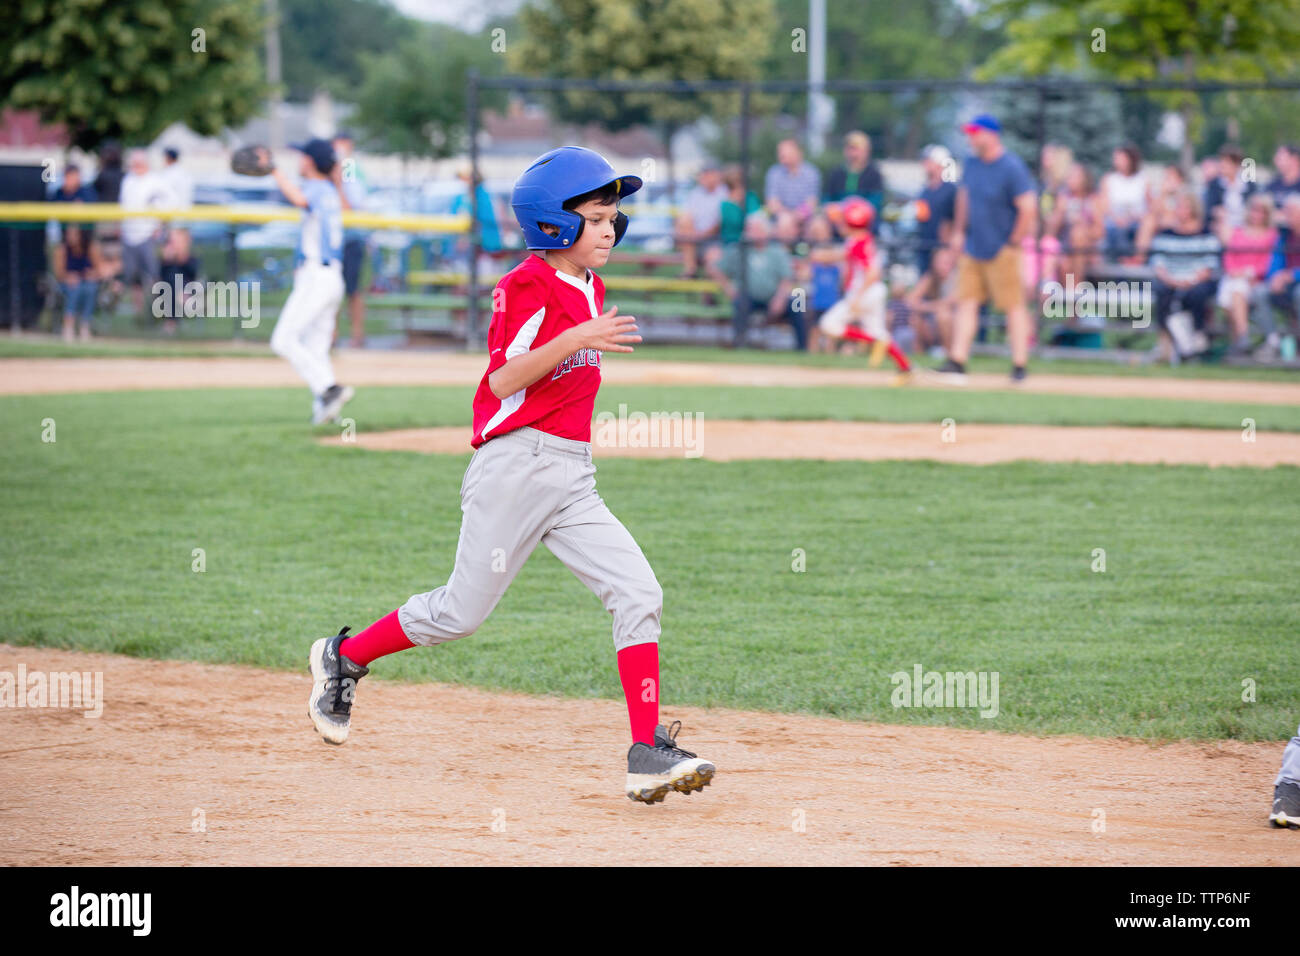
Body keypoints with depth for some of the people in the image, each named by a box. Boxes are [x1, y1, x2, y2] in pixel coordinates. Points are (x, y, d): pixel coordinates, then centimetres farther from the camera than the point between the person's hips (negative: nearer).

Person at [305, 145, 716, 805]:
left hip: (573, 478, 7)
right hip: (516, 463, -7)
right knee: (463, 612, 1)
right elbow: (503, 380, -21)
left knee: (638, 595, -8)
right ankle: (343, 658, 25)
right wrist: (576, 340, -28)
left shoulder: (591, 288, 14)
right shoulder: (526, 287, -12)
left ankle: (648, 754, -11)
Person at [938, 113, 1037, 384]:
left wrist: (1013, 245, -14)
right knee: (966, 302, 3)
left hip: (1002, 251, -7)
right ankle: (957, 361, 2)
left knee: (1014, 306, -1)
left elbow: (1027, 209, -17)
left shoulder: (1012, 168, -16)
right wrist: (958, 232, 14)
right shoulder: (972, 164, 7)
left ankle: (1019, 366, 4)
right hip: (972, 248, 7)